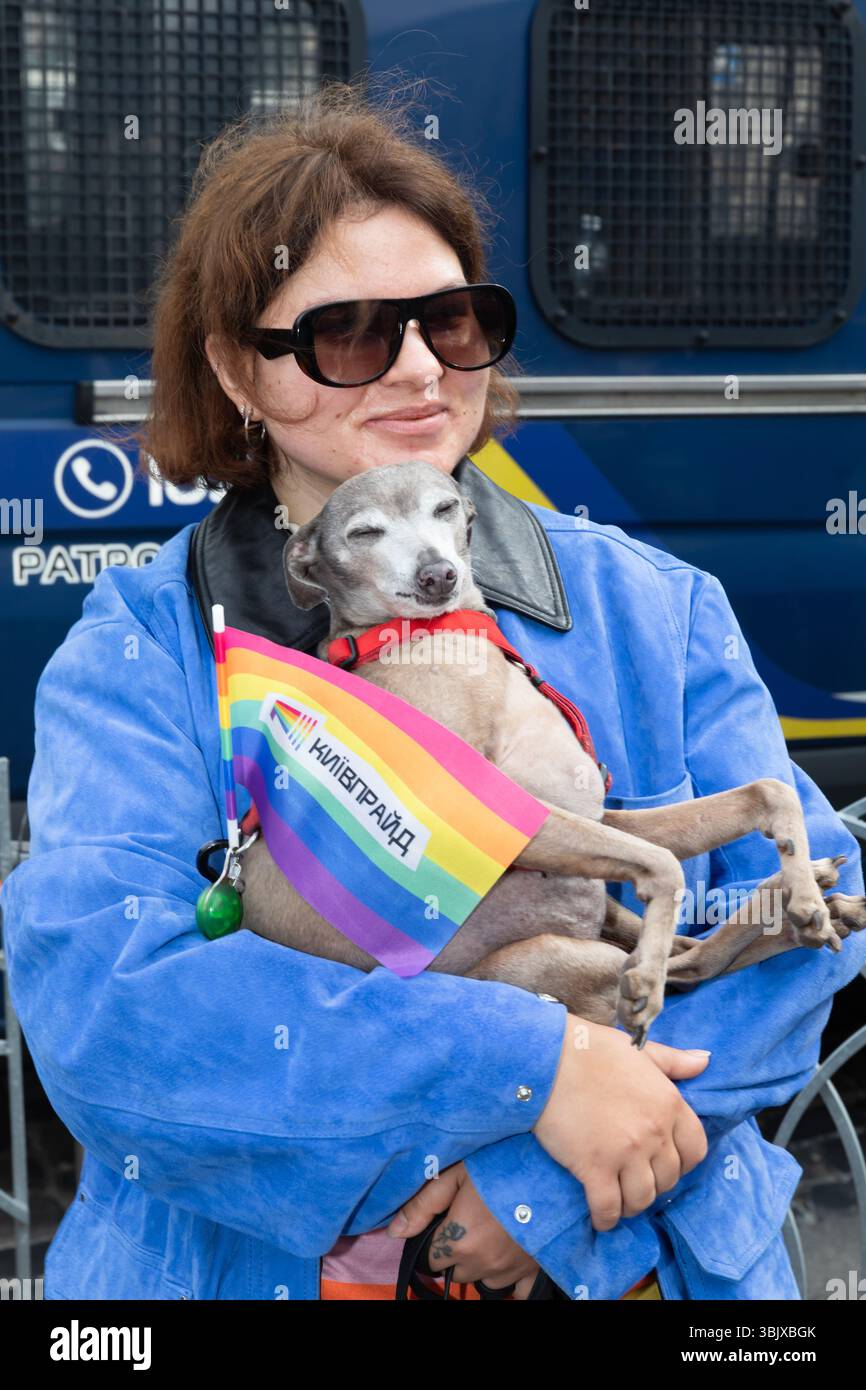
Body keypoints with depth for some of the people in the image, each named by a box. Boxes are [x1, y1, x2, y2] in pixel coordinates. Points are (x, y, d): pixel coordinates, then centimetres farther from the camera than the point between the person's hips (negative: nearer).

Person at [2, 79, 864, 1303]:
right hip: (249, 1268, -1)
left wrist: (549, 1176, -20)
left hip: (625, 1259, 2)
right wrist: (528, 1067, -25)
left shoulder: (647, 608, 1)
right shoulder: (136, 654, -6)